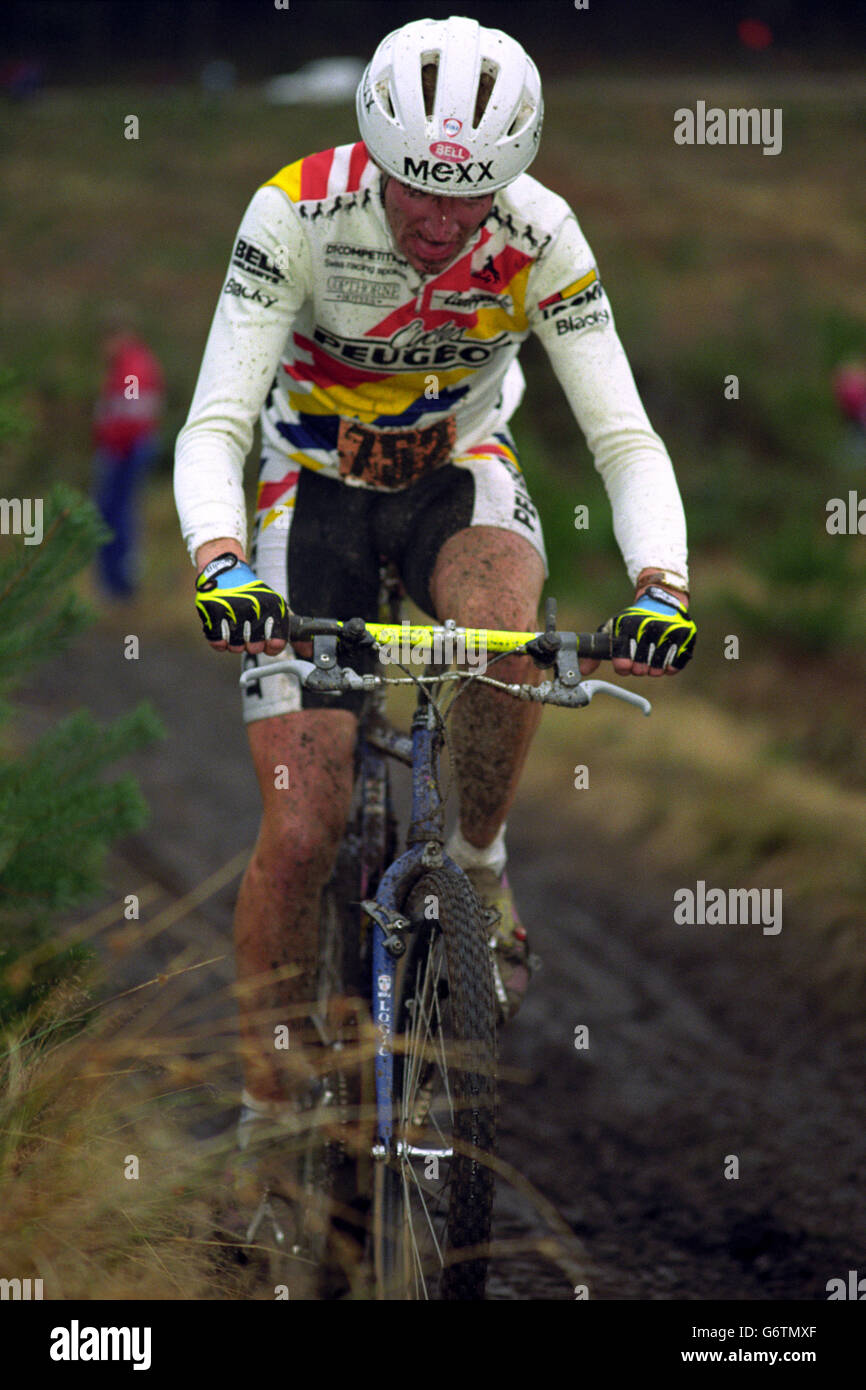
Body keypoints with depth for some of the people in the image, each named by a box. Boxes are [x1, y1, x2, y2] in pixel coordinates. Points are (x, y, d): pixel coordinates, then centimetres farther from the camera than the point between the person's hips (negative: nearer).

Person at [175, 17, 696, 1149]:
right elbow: (215, 426, -29)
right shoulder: (296, 215, -27)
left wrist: (660, 582, -41)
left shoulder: (540, 236, -22)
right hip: (315, 491, -1)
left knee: (507, 631, -36)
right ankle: (266, 1099, 5)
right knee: (303, 829, -12)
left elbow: (625, 436, -22)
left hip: (461, 481, 1)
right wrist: (221, 562, -49)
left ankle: (478, 863, -8)